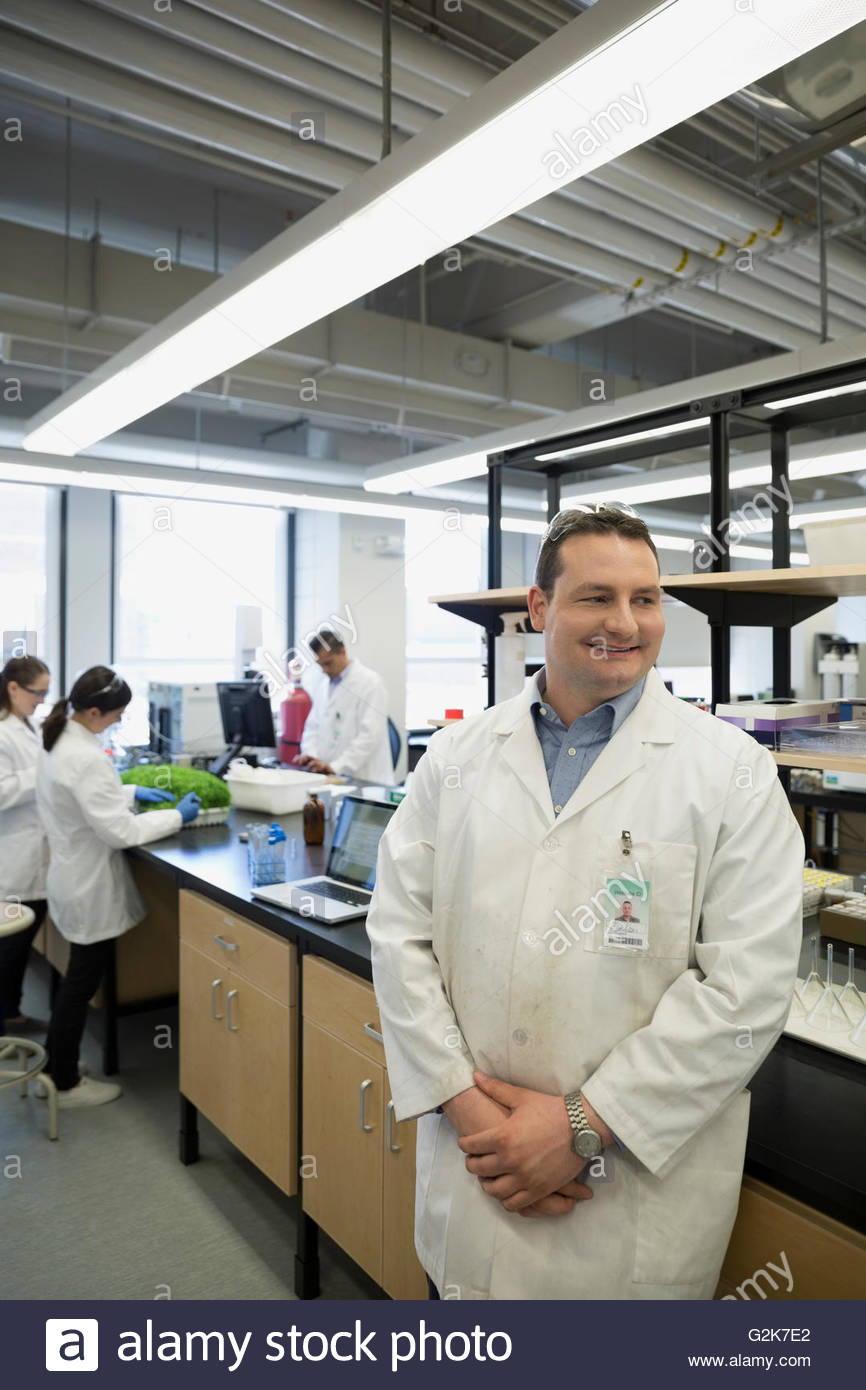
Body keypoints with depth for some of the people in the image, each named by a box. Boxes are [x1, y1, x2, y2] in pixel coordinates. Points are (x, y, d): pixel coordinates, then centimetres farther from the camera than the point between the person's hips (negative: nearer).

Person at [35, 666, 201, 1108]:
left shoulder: (57, 742, 2)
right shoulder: (85, 757, -28)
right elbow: (119, 830, -26)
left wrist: (131, 792, 12)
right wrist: (176, 816, -16)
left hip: (72, 877, 9)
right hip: (91, 888, -9)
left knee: (78, 978, 23)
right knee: (82, 983, 7)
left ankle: (53, 1069, 37)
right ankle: (66, 1085, 24)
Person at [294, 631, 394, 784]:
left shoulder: (370, 683, -6)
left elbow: (369, 735, -14)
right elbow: (313, 726, 20)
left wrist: (335, 767, -19)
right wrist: (310, 754, 0)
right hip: (327, 777, 6)